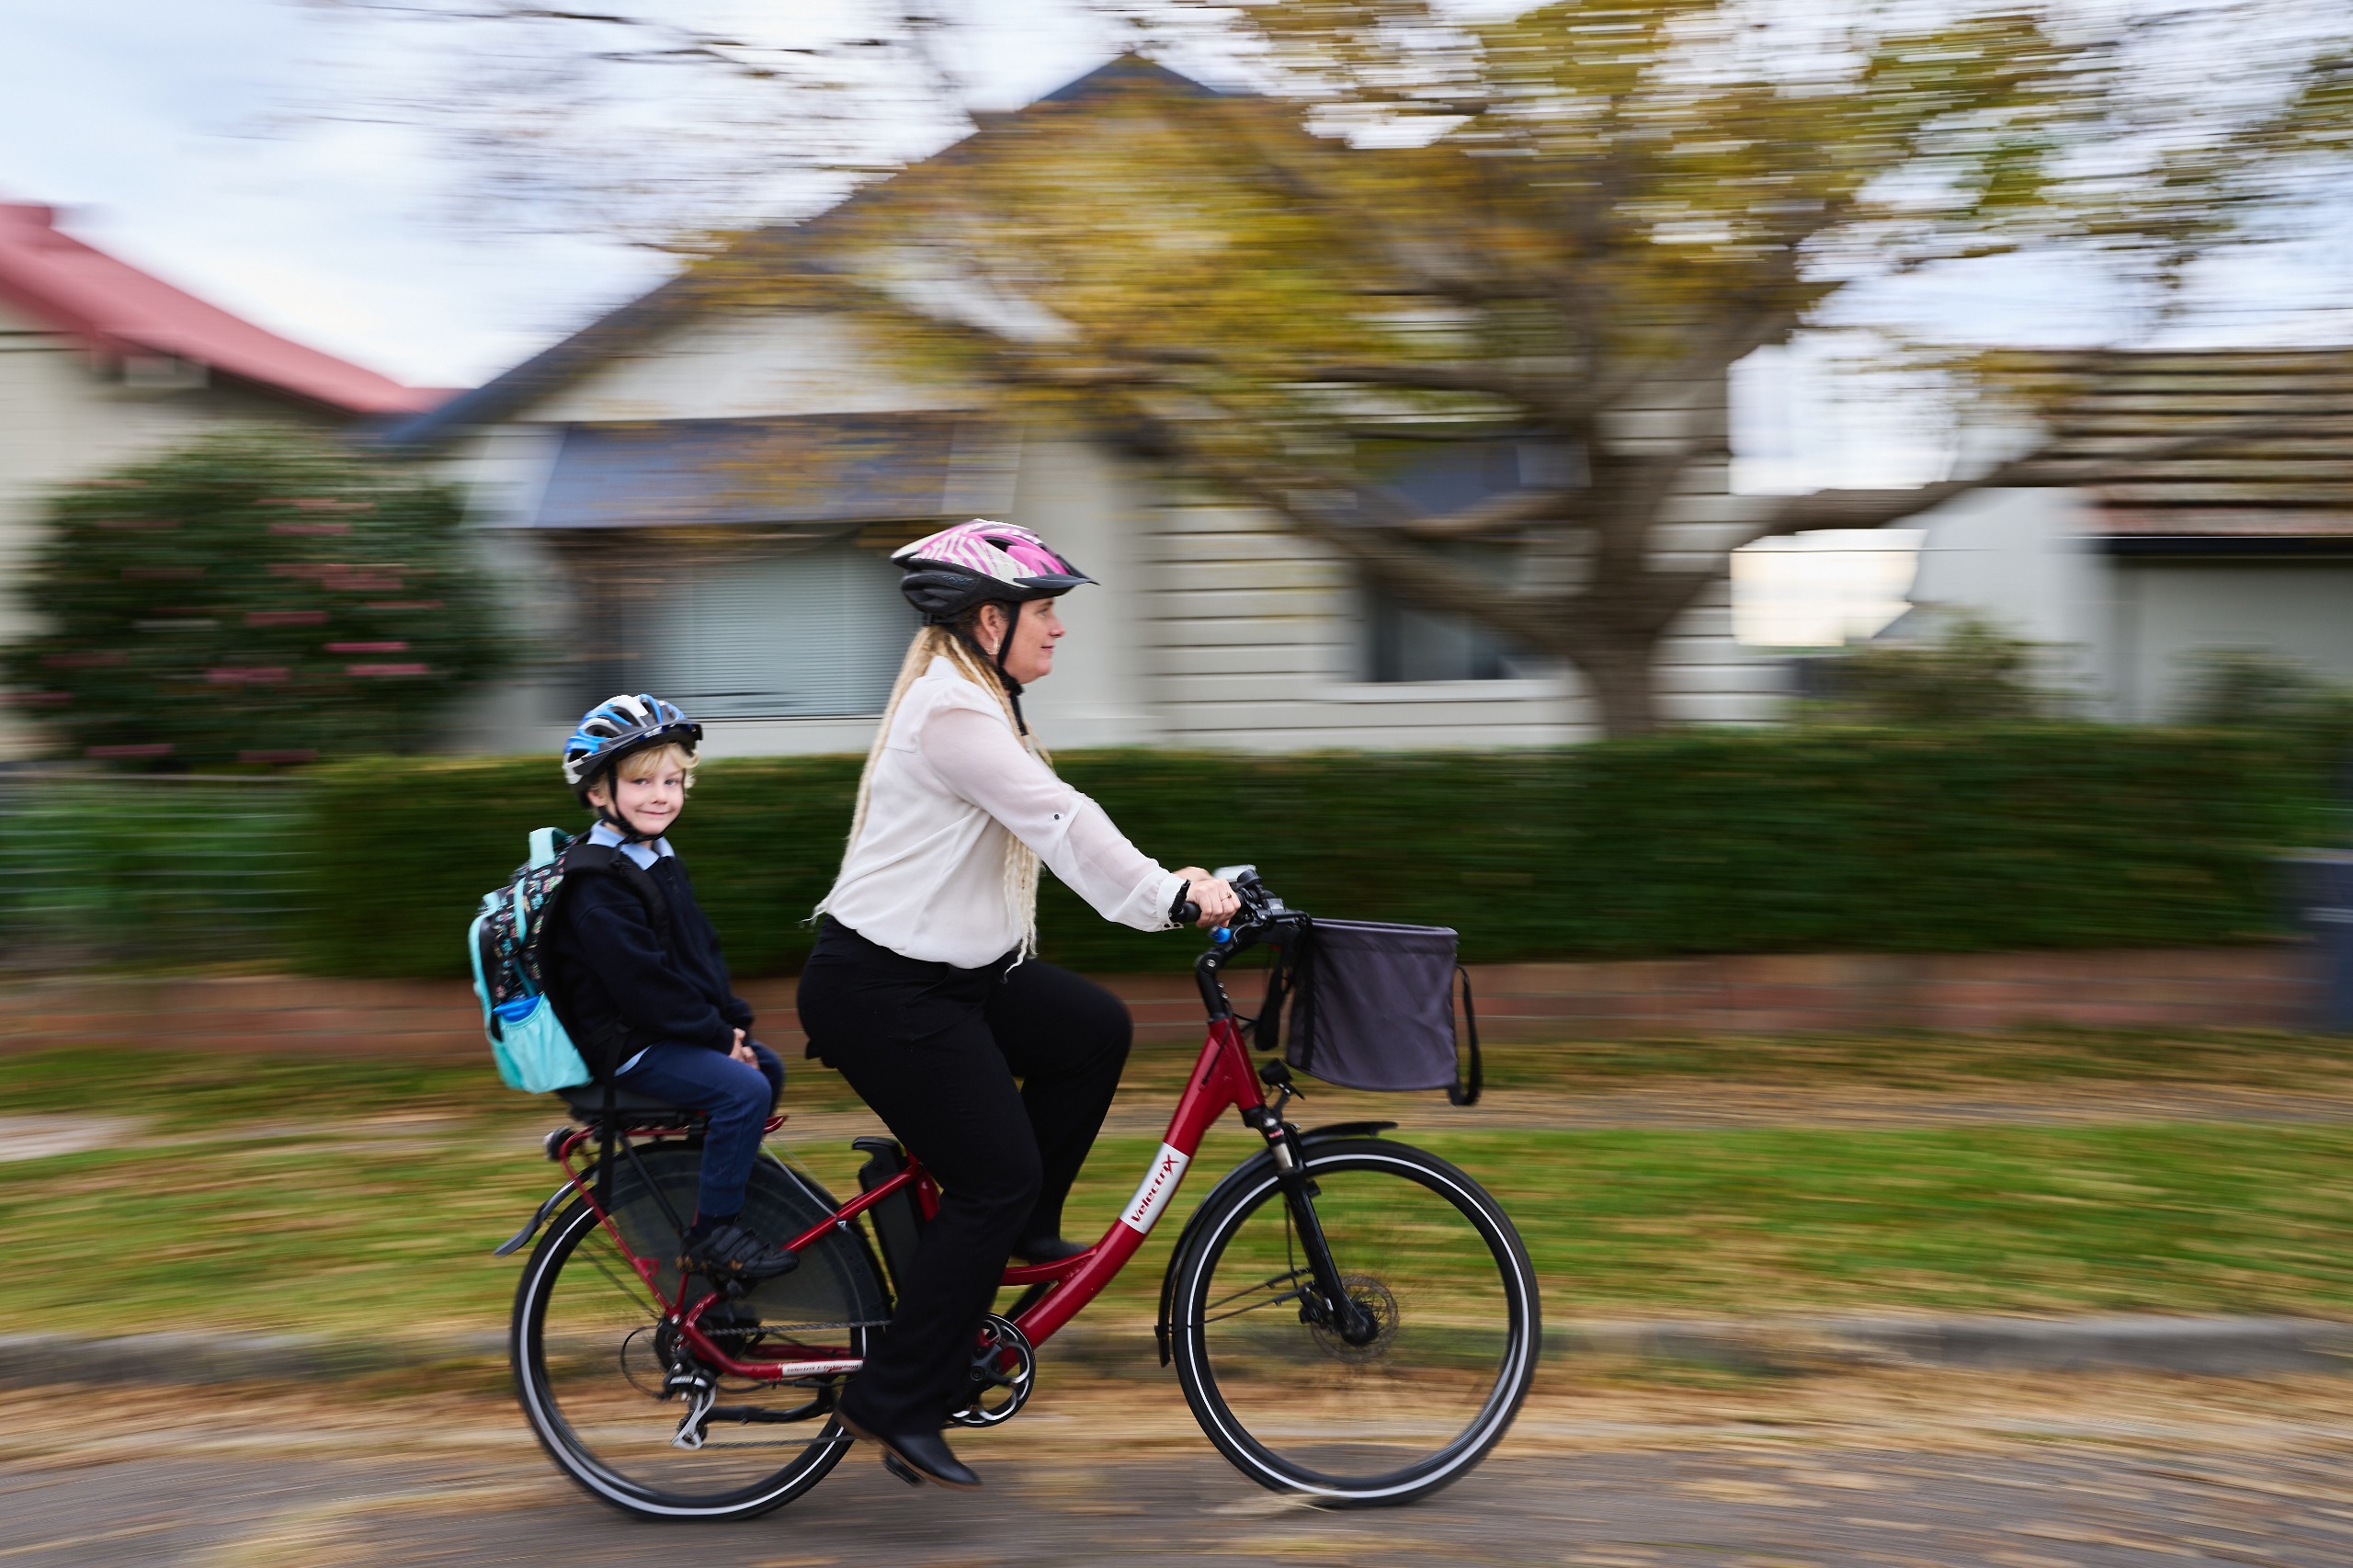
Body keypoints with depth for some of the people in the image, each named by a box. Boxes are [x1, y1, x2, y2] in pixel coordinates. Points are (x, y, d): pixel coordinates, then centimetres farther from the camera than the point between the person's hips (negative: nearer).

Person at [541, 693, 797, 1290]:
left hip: (677, 1031, 10)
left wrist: (732, 1018, 4)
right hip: (625, 1045, -10)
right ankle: (711, 1234, -14)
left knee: (767, 1067, 15)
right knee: (742, 1090, -23)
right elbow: (641, 983, -24)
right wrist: (717, 1037, -17)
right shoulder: (598, 885, -19)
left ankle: (725, 1188, 27)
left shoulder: (660, 861, 13)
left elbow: (703, 950, 17)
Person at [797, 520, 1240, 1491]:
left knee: (1095, 1028, 1)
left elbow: (1056, 828, 13)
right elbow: (1061, 823, -26)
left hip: (952, 966, 10)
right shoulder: (950, 711, -20)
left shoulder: (975, 703, 14)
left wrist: (1171, 881, 5)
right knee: (996, 1176, -7)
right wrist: (1170, 894, -23)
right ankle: (895, 1405, 4)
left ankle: (1023, 1230, 16)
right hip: (878, 987, -10)